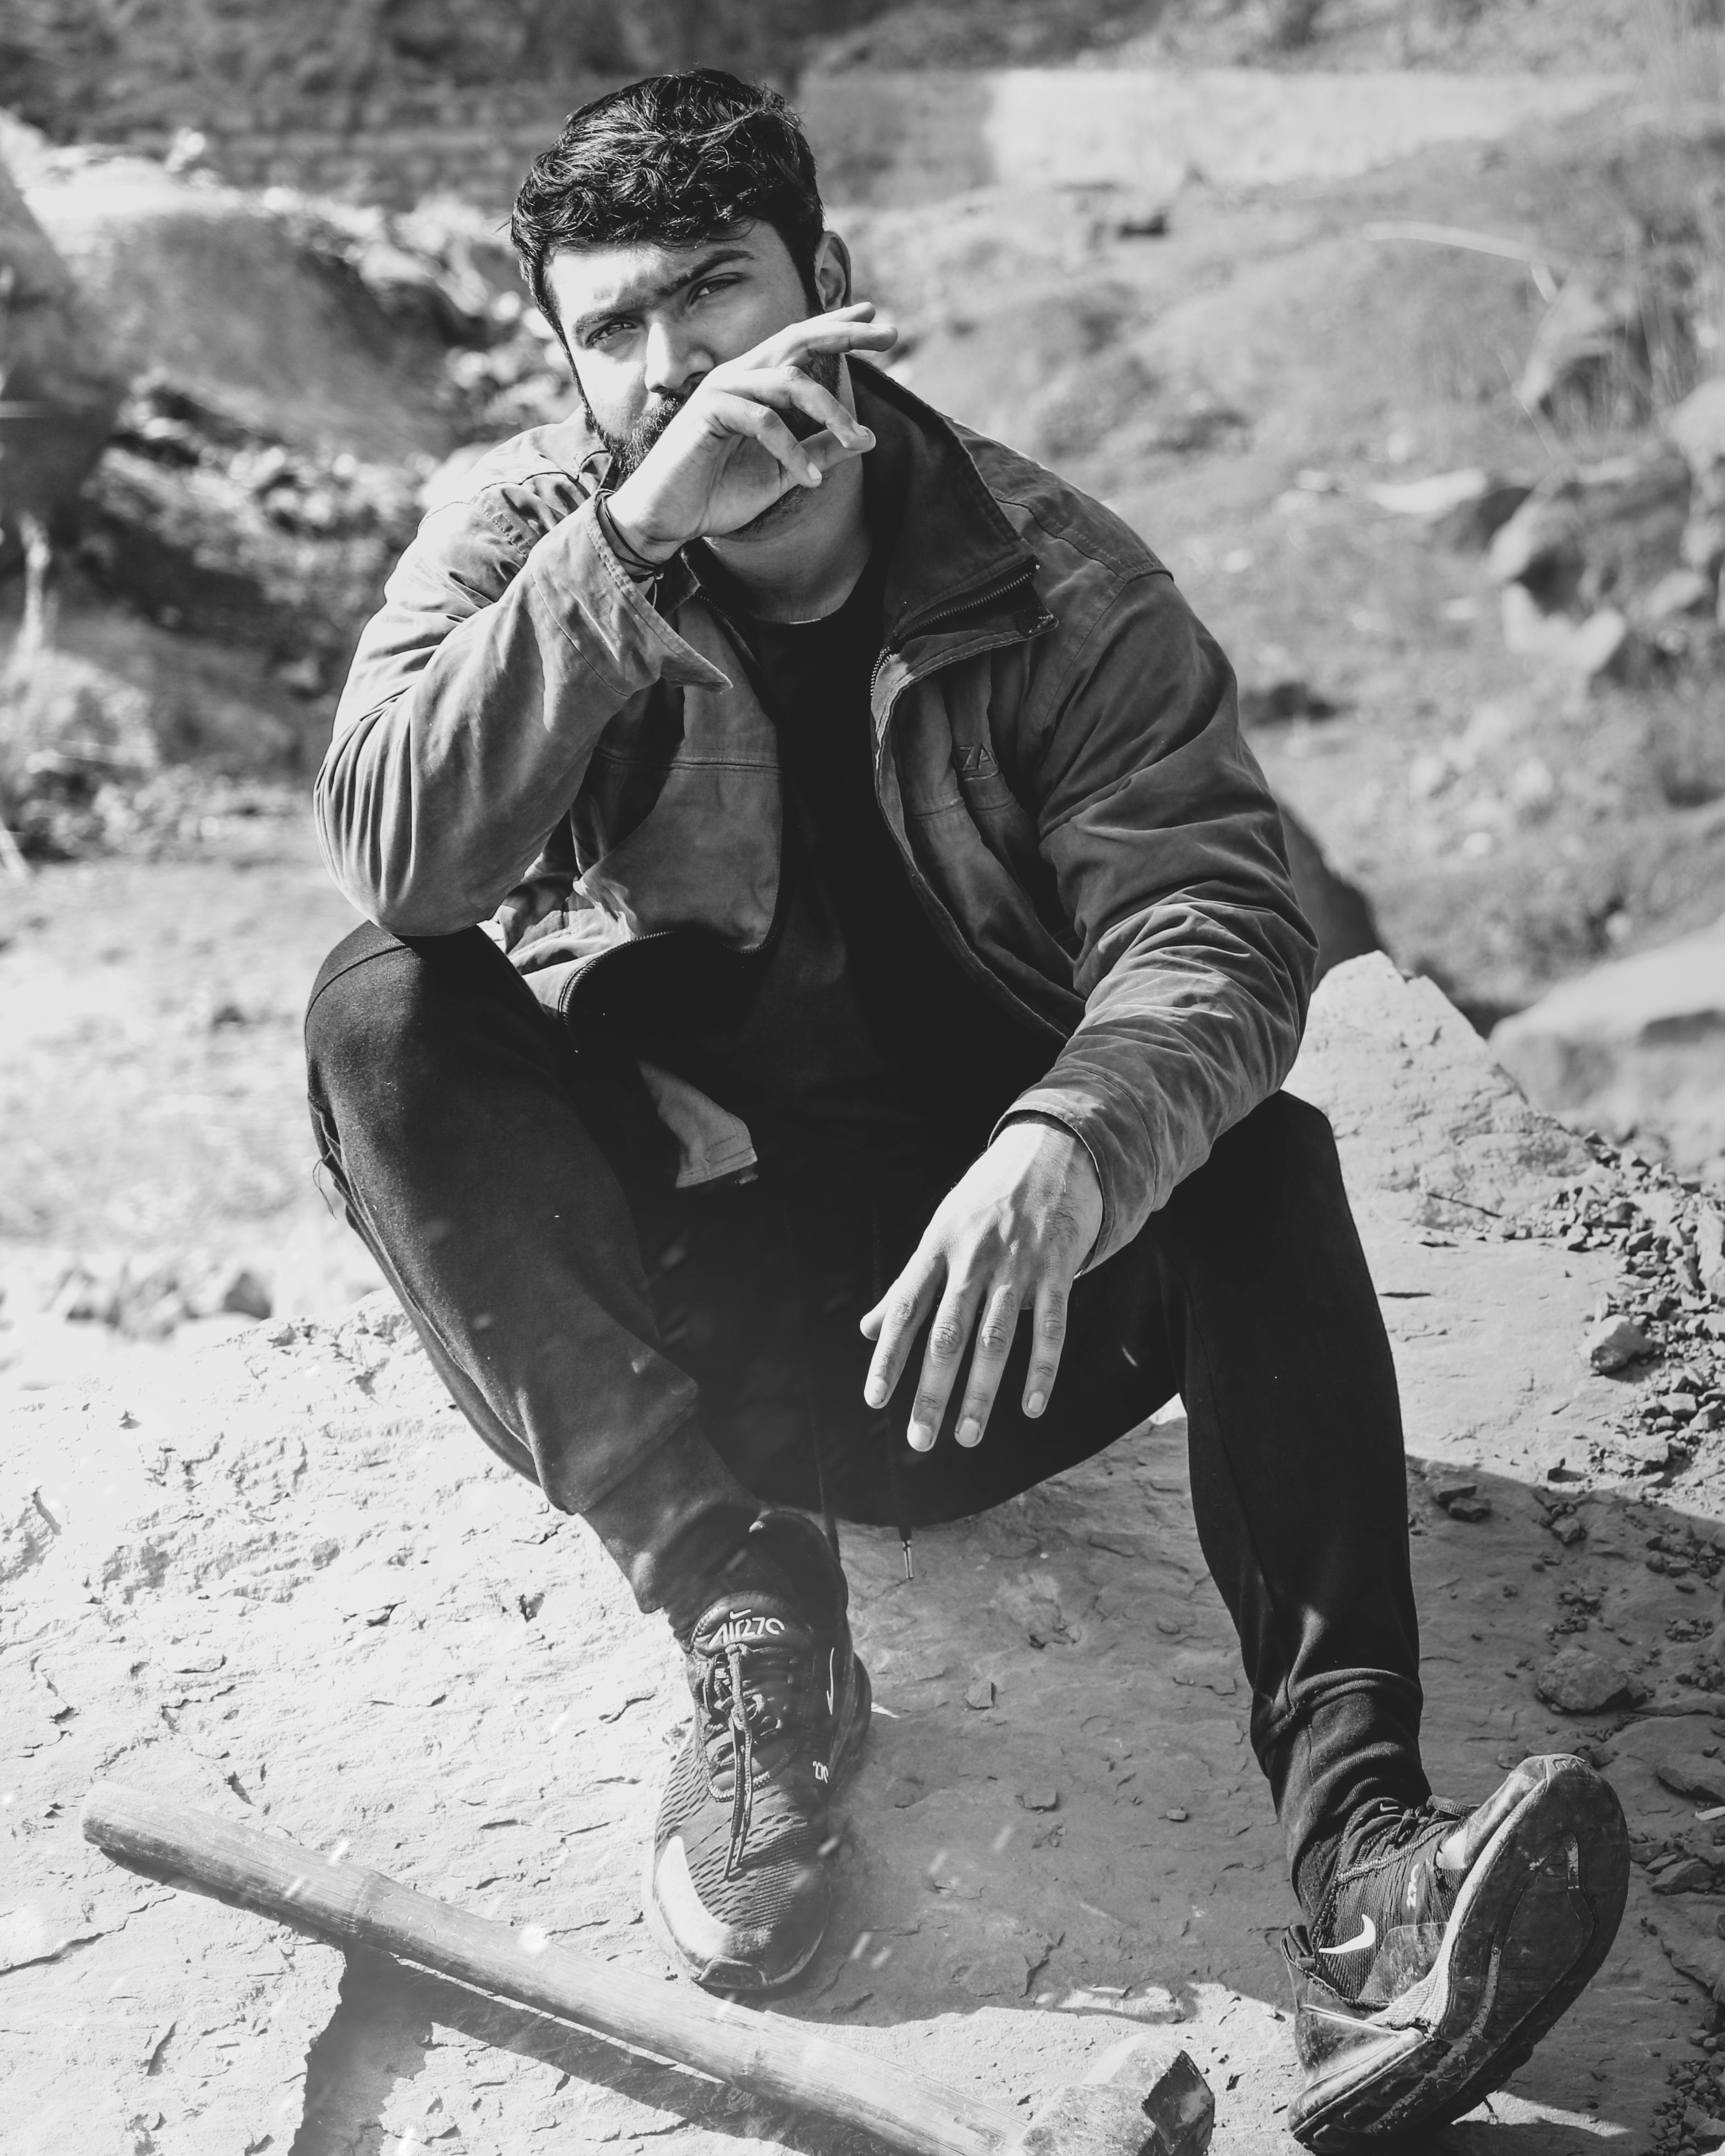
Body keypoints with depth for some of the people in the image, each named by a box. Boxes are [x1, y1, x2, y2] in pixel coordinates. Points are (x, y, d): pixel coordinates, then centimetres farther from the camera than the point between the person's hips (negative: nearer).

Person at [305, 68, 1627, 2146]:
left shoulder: (1052, 576, -5)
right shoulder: (525, 529, -2)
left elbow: (1214, 920, -20)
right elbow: (390, 847, -21)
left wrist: (1062, 1154, -41)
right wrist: (631, 539, -31)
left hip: (985, 1282, 0)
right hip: (676, 1301, 1)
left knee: (1255, 1157, -28)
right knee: (381, 1013, -23)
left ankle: (1357, 1843, -43)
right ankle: (747, 1615, -27)